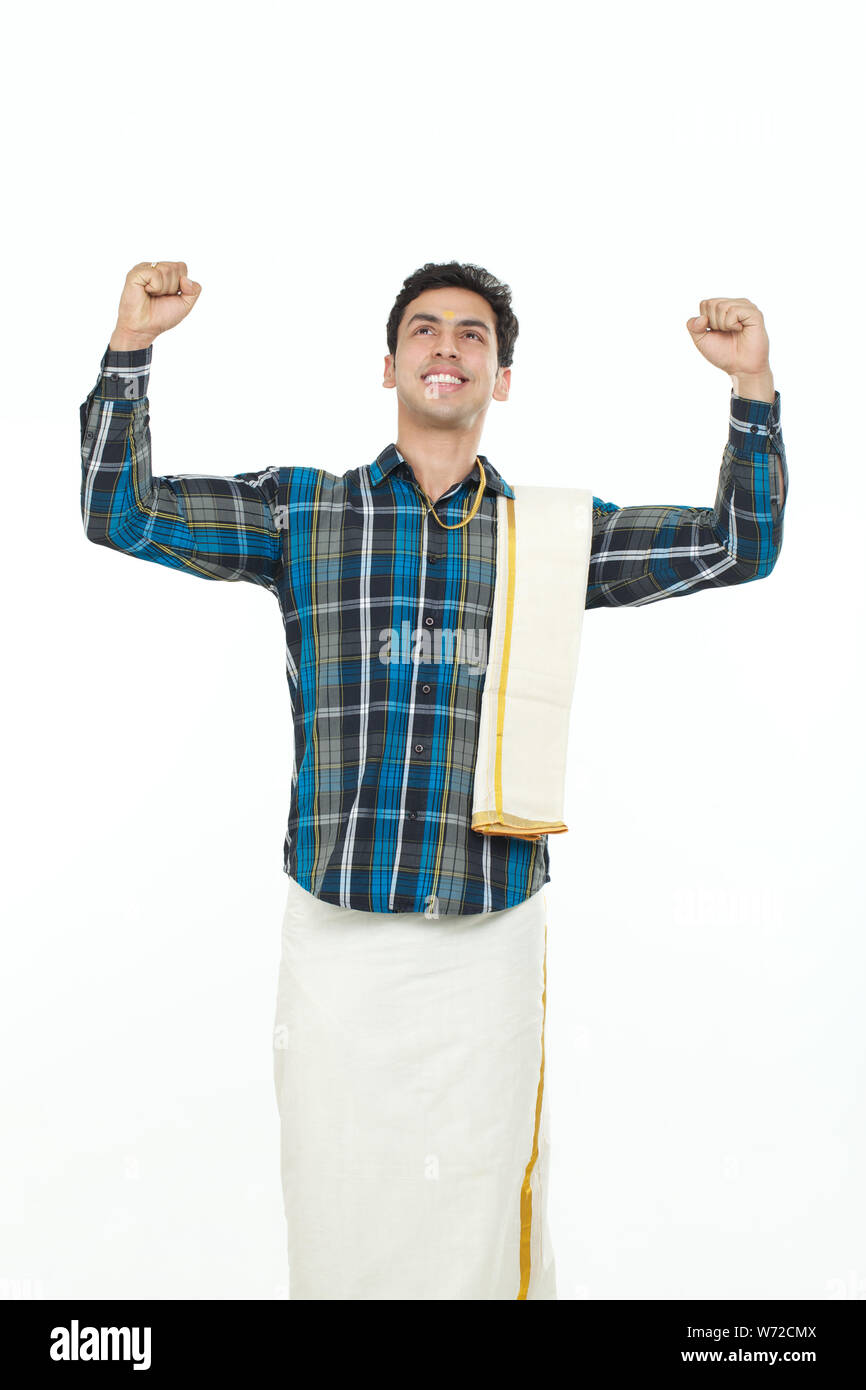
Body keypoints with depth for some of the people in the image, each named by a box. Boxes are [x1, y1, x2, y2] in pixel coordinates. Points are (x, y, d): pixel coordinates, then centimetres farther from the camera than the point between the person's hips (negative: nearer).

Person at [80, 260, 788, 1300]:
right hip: (336, 935, 0)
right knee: (337, 1214, 12)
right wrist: (130, 344, -8)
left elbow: (740, 546, 7)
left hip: (489, 941, 0)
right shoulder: (303, 509, 5)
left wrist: (752, 384, -4)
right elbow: (119, 511, 3)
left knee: (475, 1213, 11)